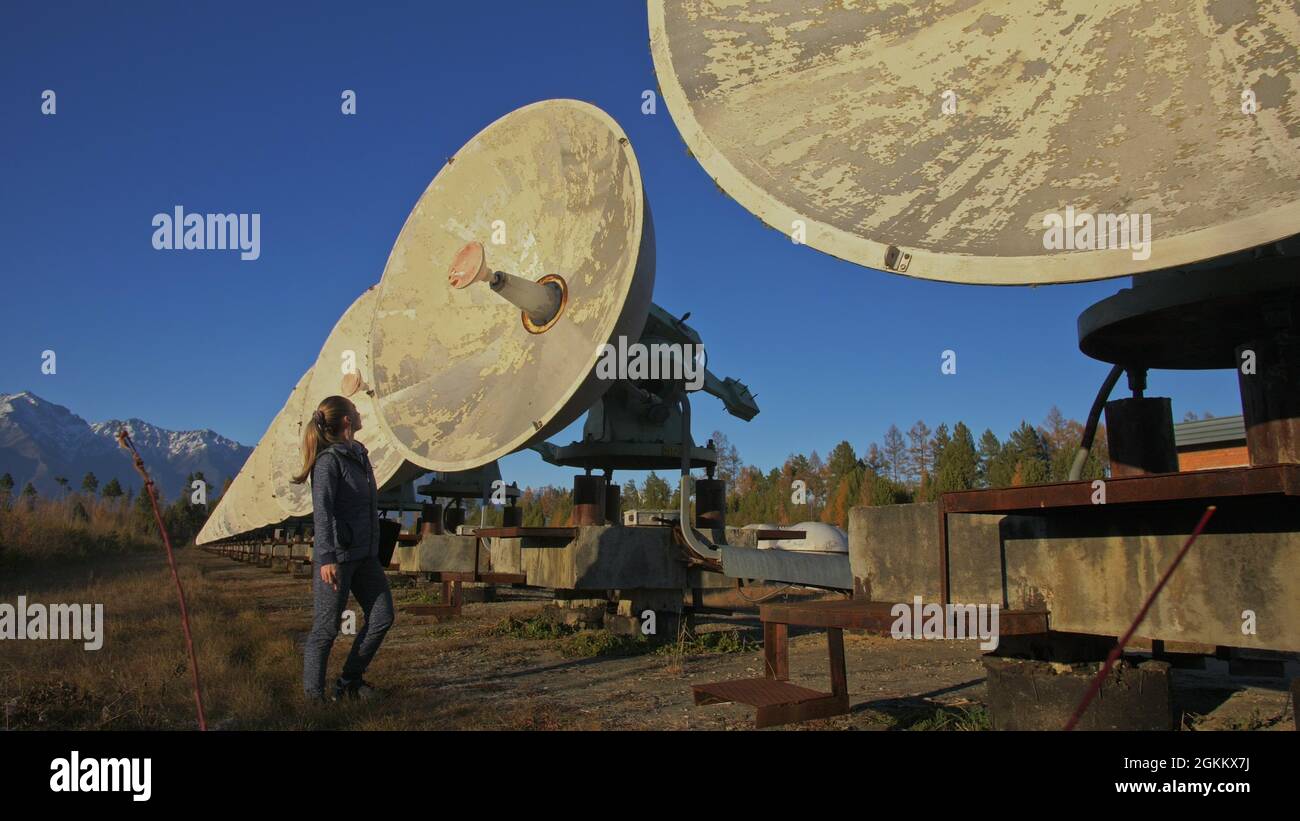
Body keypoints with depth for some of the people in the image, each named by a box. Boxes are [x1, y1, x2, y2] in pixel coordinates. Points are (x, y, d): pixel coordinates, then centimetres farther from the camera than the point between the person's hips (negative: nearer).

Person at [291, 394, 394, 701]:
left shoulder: (359, 454, 13)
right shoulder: (329, 460, -12)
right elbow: (322, 510, -22)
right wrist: (327, 558, -31)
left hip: (364, 554, 8)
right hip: (337, 556, -8)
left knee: (382, 616, 7)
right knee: (326, 628, -1)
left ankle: (350, 682, 20)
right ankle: (313, 696, 12)